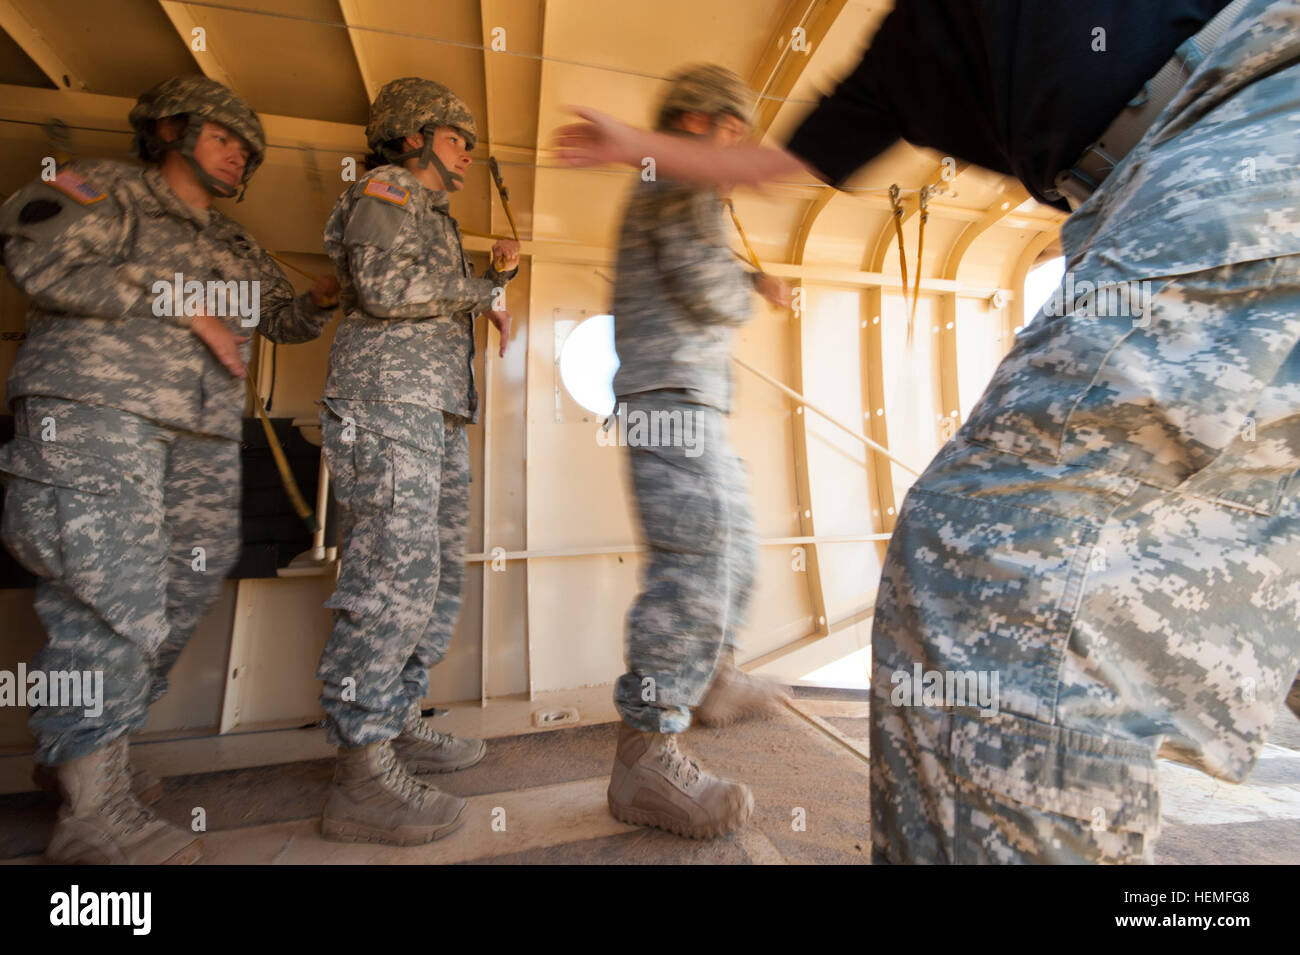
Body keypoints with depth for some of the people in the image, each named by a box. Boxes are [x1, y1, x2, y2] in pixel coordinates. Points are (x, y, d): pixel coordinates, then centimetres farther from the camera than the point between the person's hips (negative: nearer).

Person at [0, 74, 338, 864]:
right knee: (113, 593, -12)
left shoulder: (236, 243, 26)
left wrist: (325, 299, 9)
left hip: (204, 433, 7)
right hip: (97, 410, -6)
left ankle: (82, 750, 23)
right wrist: (181, 305, -8)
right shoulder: (108, 186, 8)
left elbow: (284, 316, 29)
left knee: (179, 598, 5)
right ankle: (93, 805, -1)